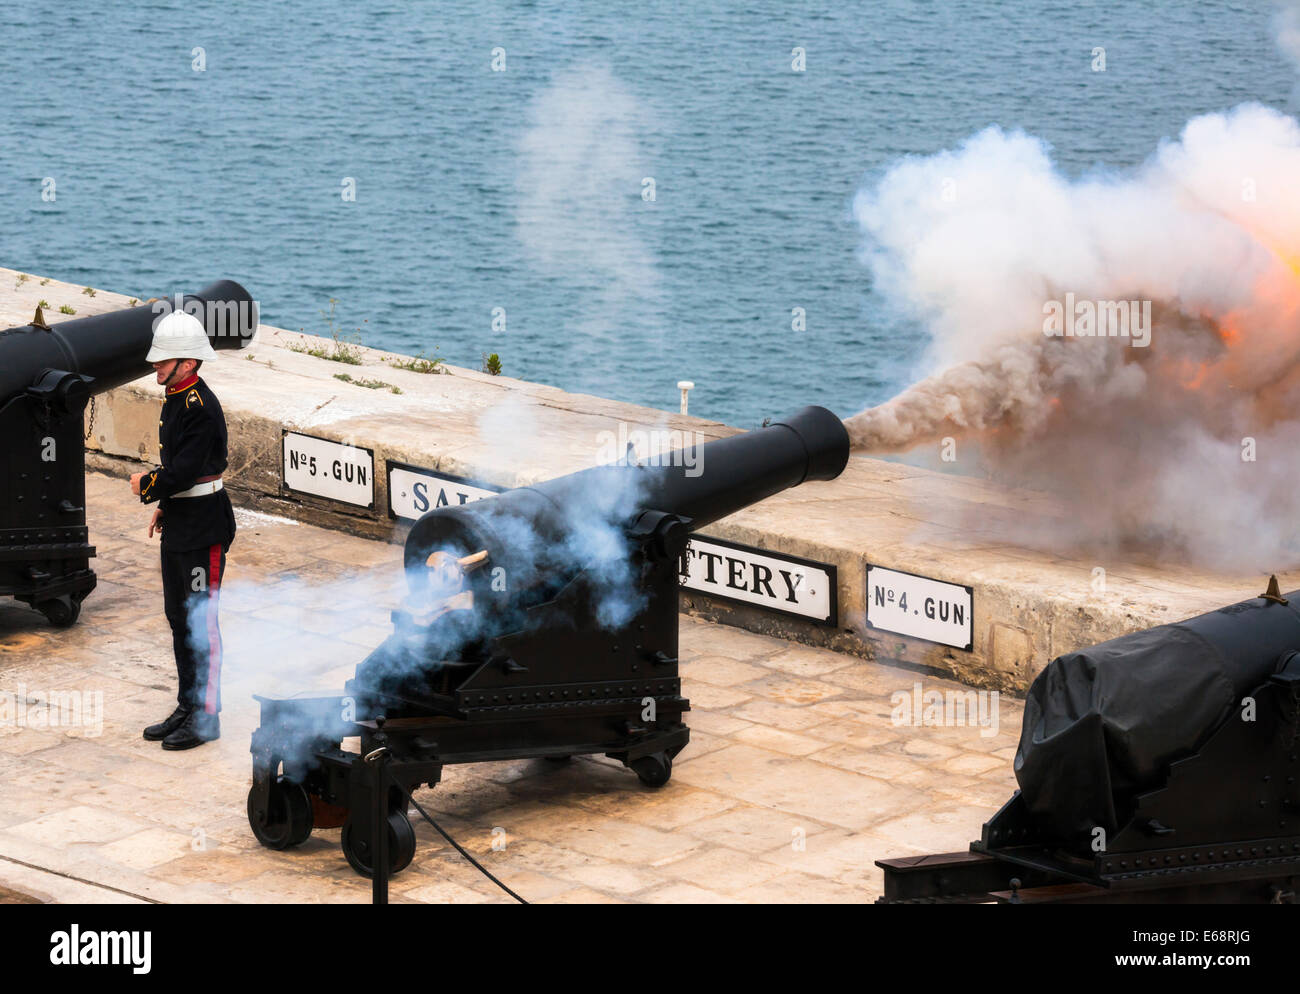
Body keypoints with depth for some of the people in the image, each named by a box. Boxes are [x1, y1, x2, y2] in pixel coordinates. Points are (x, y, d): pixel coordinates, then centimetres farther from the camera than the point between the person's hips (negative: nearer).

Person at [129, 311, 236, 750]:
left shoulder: (201, 407, -21)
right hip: (179, 525, 10)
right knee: (178, 617, 15)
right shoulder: (176, 398, 10)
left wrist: (145, 486, -9)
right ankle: (187, 709, 24)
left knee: (200, 620, -3)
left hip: (203, 531, -10)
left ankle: (206, 718, 4)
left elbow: (183, 471, -24)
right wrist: (164, 506, 15)